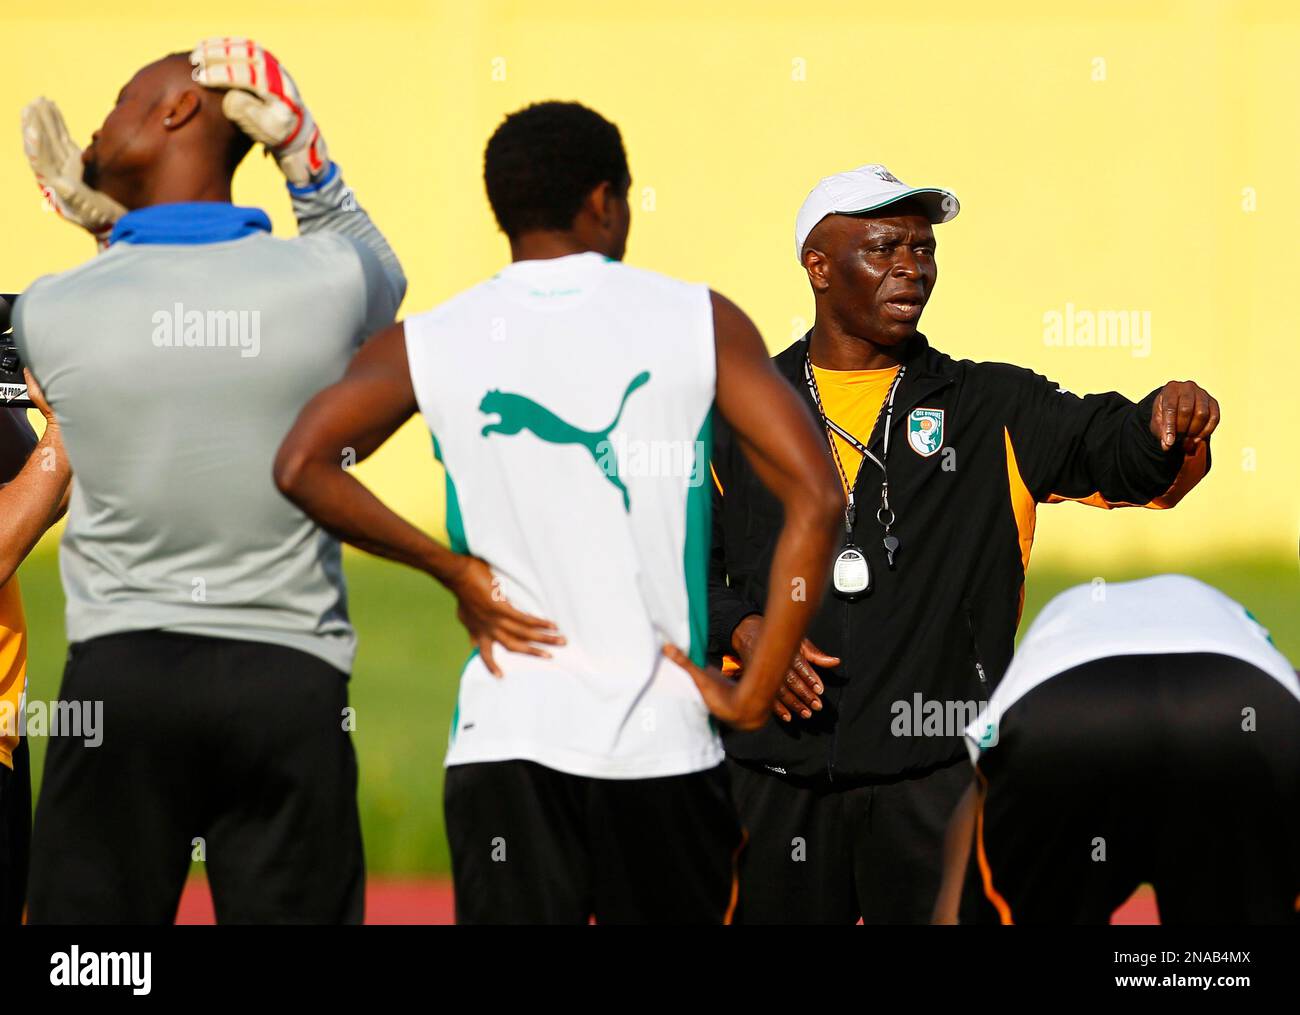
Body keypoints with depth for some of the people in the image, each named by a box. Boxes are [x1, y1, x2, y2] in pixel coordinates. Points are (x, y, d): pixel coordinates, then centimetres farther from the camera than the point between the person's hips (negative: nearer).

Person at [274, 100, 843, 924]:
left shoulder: (431, 344, 4)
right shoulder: (699, 322, 2)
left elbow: (302, 466, -8)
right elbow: (814, 497, -5)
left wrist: (454, 569, 1)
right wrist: (754, 694, -2)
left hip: (506, 737, 0)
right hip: (664, 735, 0)